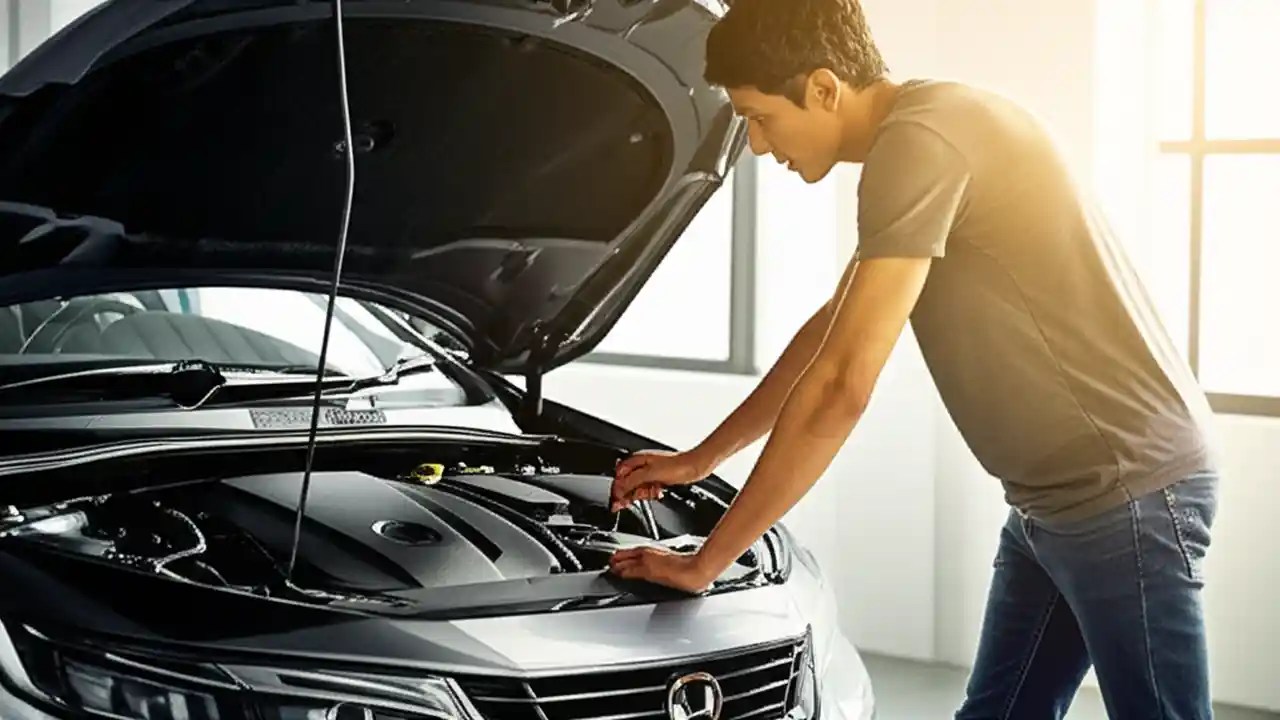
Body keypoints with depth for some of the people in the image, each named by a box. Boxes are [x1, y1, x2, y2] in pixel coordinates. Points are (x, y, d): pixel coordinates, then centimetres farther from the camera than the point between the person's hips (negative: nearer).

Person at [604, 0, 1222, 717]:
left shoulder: (919, 143, -21)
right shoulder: (924, 129, 11)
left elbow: (839, 389, -23)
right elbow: (832, 331, 23)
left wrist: (705, 562, -16)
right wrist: (701, 459, 24)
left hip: (1129, 489, -10)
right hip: (1055, 496, 10)